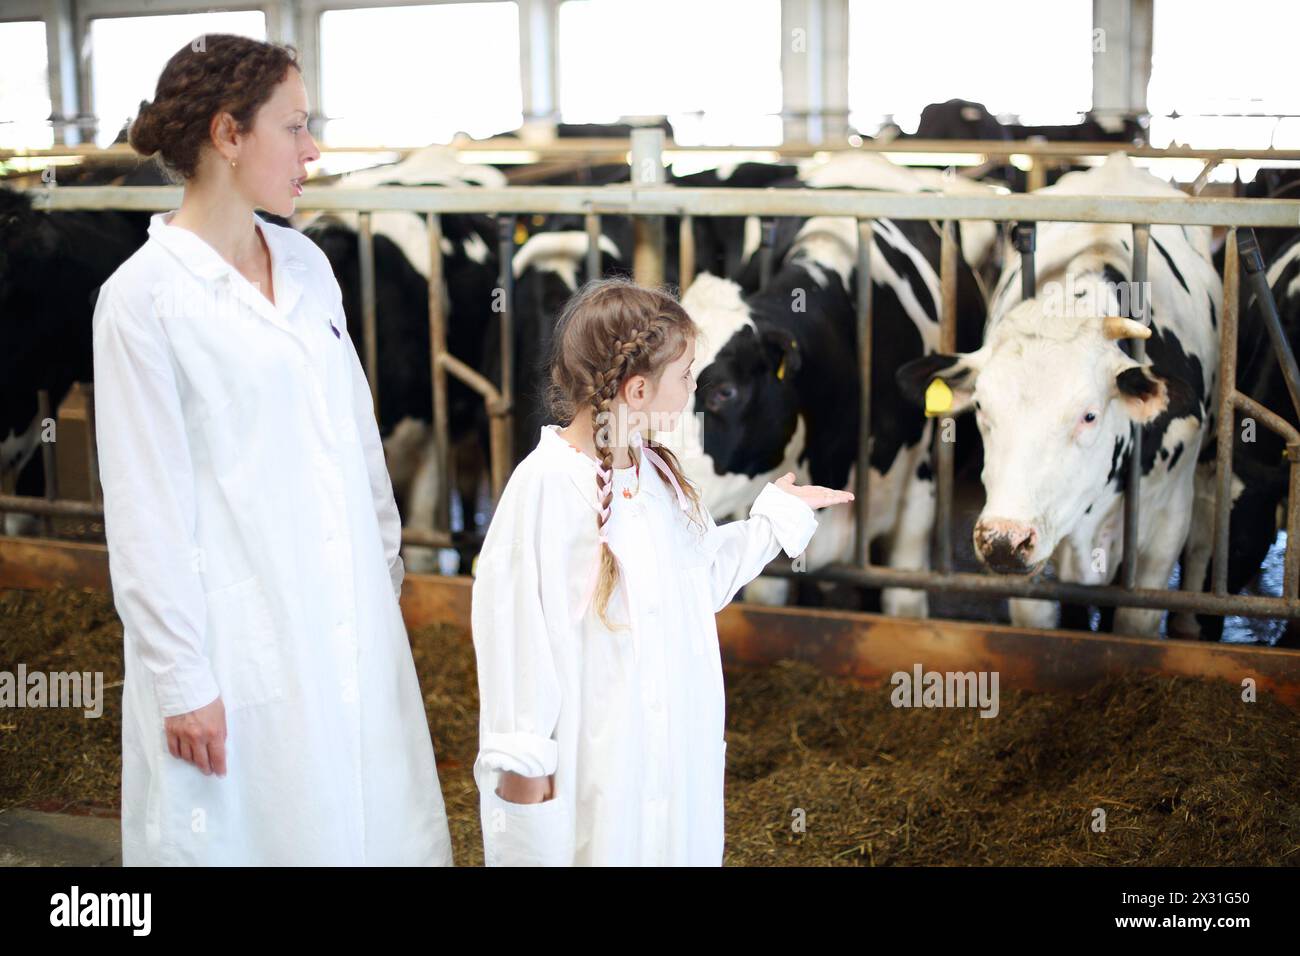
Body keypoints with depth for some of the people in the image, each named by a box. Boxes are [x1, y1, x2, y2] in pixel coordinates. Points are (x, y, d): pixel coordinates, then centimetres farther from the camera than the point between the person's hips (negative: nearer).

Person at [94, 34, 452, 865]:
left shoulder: (306, 264, 7)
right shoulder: (145, 297, -11)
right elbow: (146, 513, -12)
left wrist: (387, 572, 14)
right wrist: (183, 682, -12)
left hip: (353, 628, 6)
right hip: (239, 648, -6)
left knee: (375, 830, 12)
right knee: (247, 835, 6)